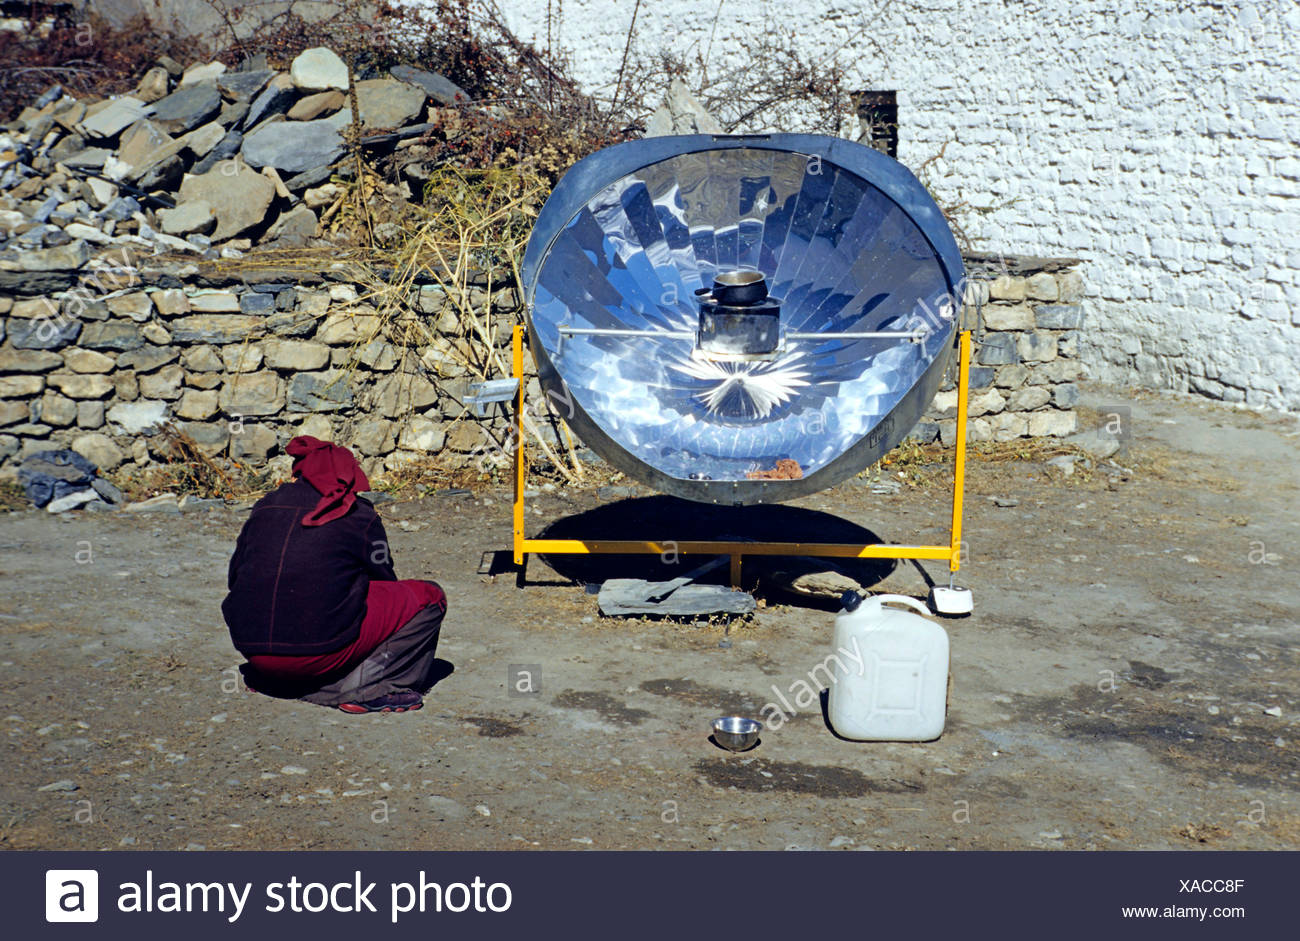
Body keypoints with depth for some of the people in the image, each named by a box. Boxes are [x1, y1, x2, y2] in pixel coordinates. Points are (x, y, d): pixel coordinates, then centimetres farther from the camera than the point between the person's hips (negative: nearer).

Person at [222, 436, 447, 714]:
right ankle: (363, 688, -5)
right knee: (429, 597, 5)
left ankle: (265, 678, 18)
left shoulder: (265, 507, 11)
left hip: (252, 648, 6)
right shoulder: (359, 517, 0)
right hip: (318, 655, -6)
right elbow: (385, 581, 12)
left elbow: (235, 578, 18)